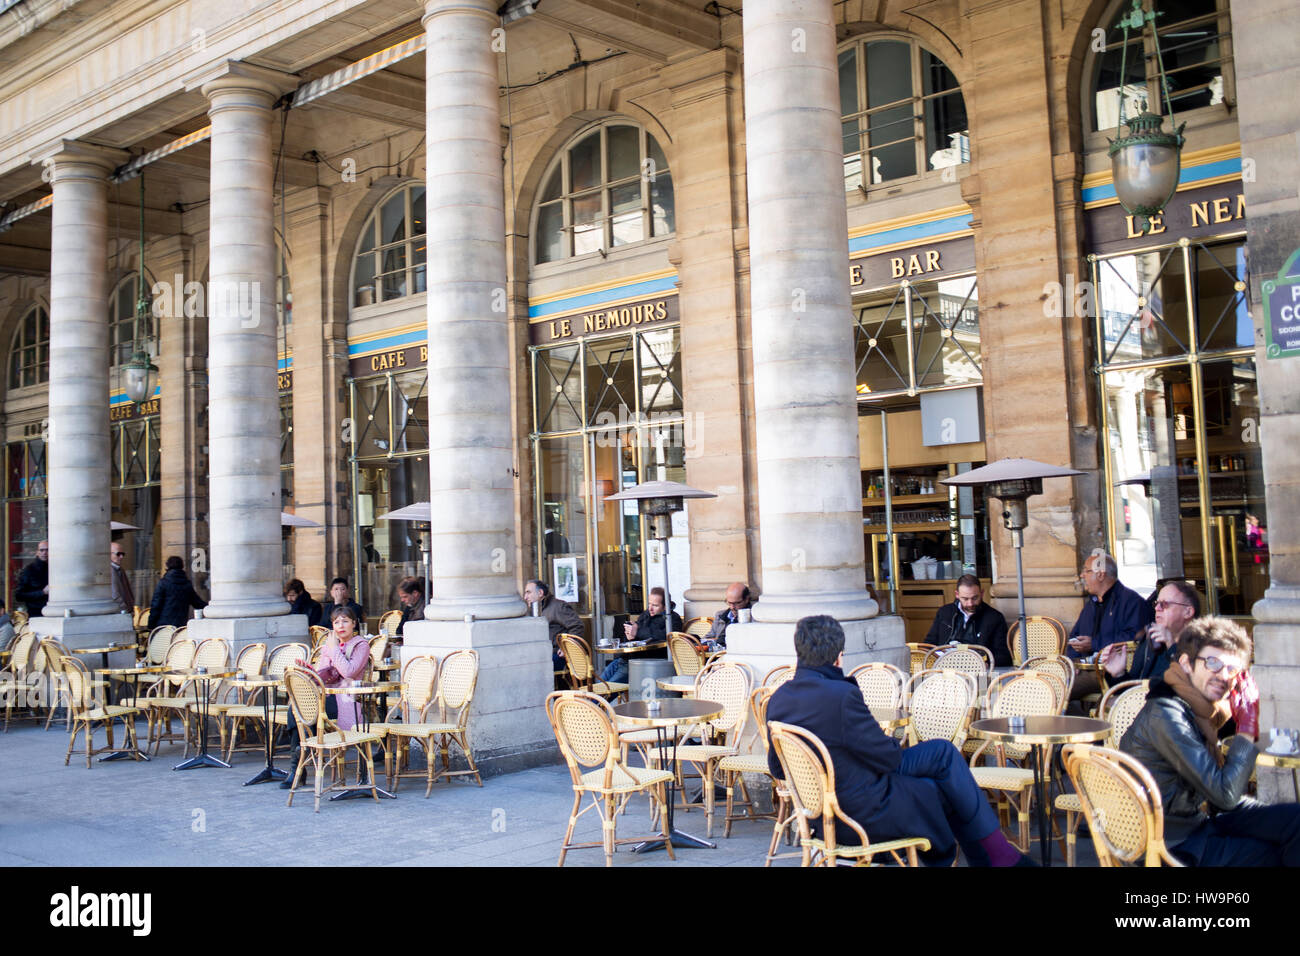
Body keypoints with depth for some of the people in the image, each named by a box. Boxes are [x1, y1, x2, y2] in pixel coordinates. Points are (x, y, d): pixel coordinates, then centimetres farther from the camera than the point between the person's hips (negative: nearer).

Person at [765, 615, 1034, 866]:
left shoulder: (776, 700, -3)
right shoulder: (842, 695, -27)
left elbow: (777, 769, 8)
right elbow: (887, 757, -17)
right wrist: (892, 743, 6)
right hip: (867, 816, -8)